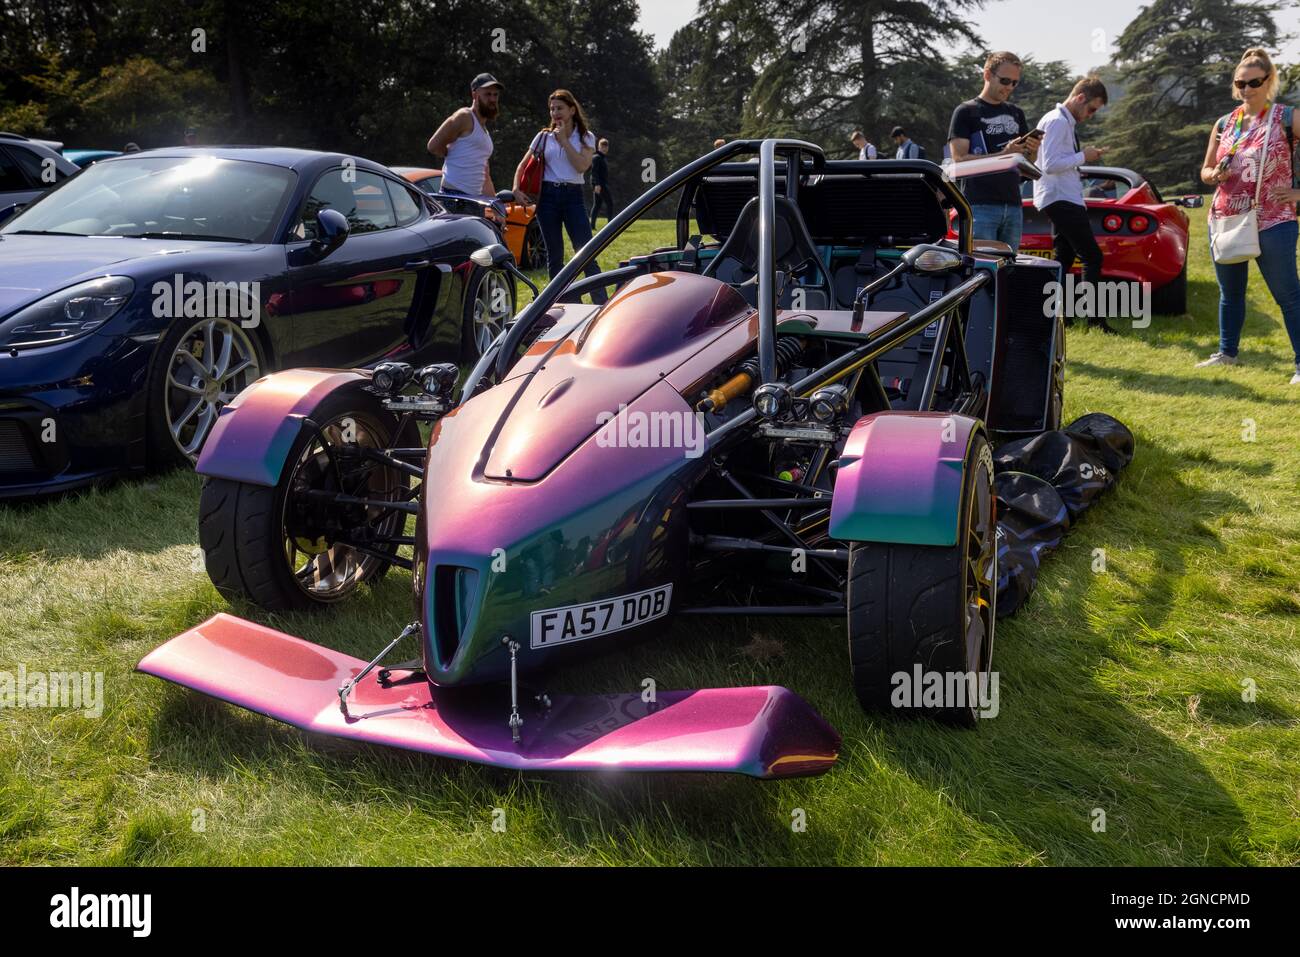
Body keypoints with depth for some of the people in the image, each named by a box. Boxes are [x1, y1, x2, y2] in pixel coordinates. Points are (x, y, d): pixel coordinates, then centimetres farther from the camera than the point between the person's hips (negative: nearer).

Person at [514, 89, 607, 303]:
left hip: (573, 196, -2)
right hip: (547, 196, 2)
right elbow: (522, 165, 11)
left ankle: (602, 303, -11)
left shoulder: (585, 137, 6)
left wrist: (564, 141, -9)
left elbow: (582, 166, -10)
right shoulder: (544, 137, 9)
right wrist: (516, 188, -5)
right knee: (554, 256, 5)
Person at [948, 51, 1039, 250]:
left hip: (1013, 205, 6)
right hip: (980, 206, -6)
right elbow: (959, 159, -9)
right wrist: (1004, 153, -19)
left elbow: (1028, 160, 23)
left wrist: (1033, 149, -2)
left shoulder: (1016, 113, 19)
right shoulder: (966, 112, 2)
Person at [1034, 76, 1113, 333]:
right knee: (1092, 257, -11)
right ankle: (1096, 318, -10)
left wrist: (1084, 156, 9)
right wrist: (1083, 157, -13)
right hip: (1061, 199, -11)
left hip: (1064, 200, 11)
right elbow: (1049, 165, -22)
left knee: (1064, 259, 13)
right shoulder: (1056, 122, -13)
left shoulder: (1067, 122, 18)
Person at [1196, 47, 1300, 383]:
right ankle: (1227, 353, 30)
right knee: (1230, 292, 17)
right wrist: (1215, 175, -8)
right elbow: (1205, 171, 15)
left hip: (1272, 223, -5)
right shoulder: (1224, 123, 8)